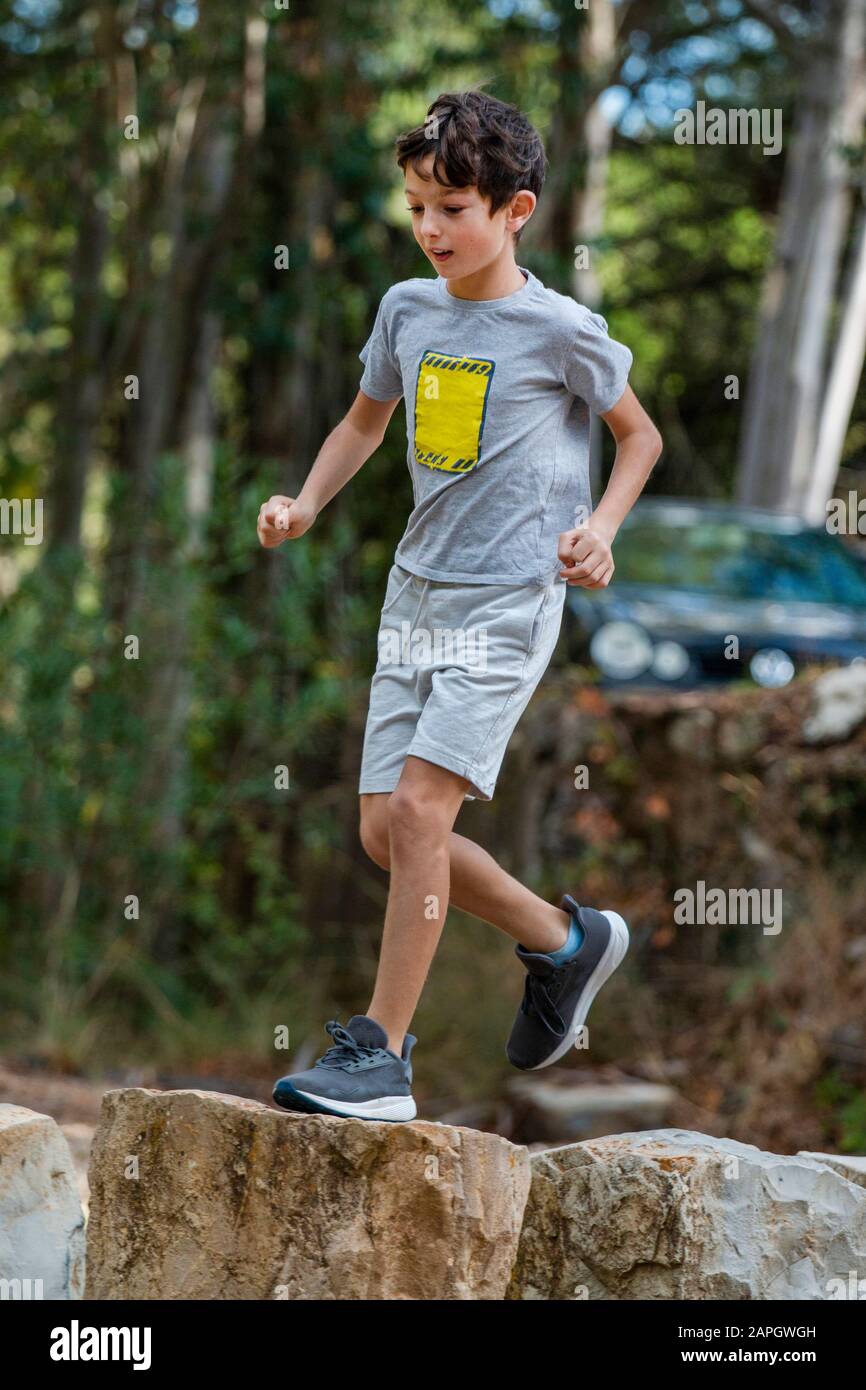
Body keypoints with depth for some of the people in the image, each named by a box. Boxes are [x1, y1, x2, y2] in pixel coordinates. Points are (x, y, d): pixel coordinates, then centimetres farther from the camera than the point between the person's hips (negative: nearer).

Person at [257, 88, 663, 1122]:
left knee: (419, 808, -17)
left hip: (508, 600, -6)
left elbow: (640, 434, 6)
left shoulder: (560, 329, -7)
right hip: (416, 591, 7)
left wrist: (599, 528, -9)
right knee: (385, 829, 5)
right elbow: (364, 423, 22)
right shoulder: (406, 310, 7)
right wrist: (306, 504, 6)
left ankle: (380, 1056, -11)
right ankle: (564, 940, 27)